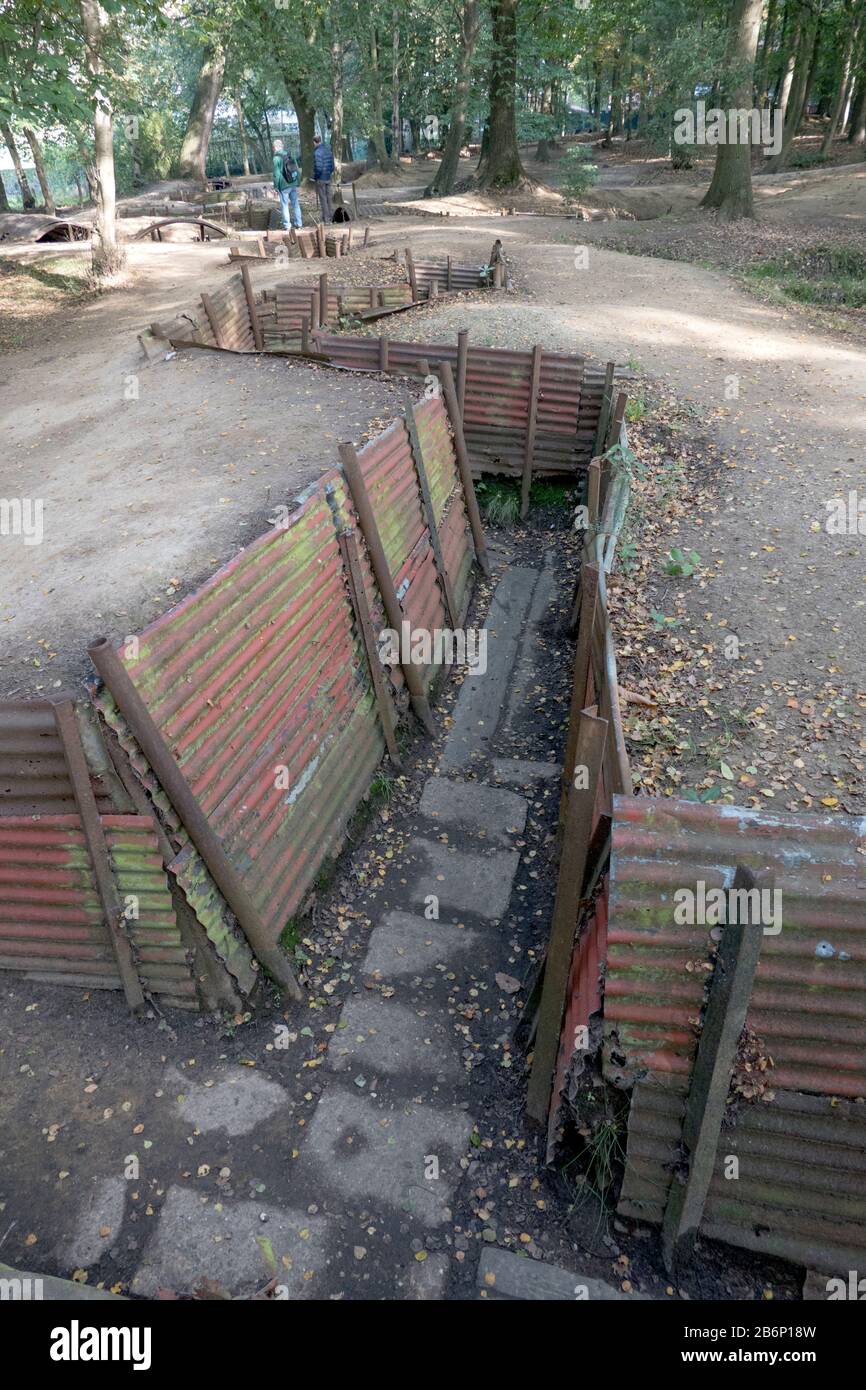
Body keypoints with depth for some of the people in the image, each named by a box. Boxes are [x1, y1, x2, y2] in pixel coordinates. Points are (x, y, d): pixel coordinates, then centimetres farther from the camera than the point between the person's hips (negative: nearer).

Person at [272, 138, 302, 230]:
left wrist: (276, 187, -5)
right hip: (294, 184, 5)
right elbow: (298, 170, 7)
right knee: (295, 204, 15)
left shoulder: (276, 158, -13)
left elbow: (276, 174, -14)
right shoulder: (291, 155, 4)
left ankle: (287, 225, 3)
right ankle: (298, 223, 19)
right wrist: (298, 182, 15)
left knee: (284, 205, 3)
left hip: (284, 186, -5)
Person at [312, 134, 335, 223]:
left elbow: (318, 168, -21)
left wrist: (315, 177, -8)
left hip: (320, 179, -7)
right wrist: (329, 173, 18)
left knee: (323, 199, -2)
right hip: (328, 178, 7)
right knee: (328, 198, 13)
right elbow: (332, 165, 10)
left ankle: (326, 219, -1)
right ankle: (329, 218, 18)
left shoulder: (317, 152, -16)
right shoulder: (328, 150, 7)